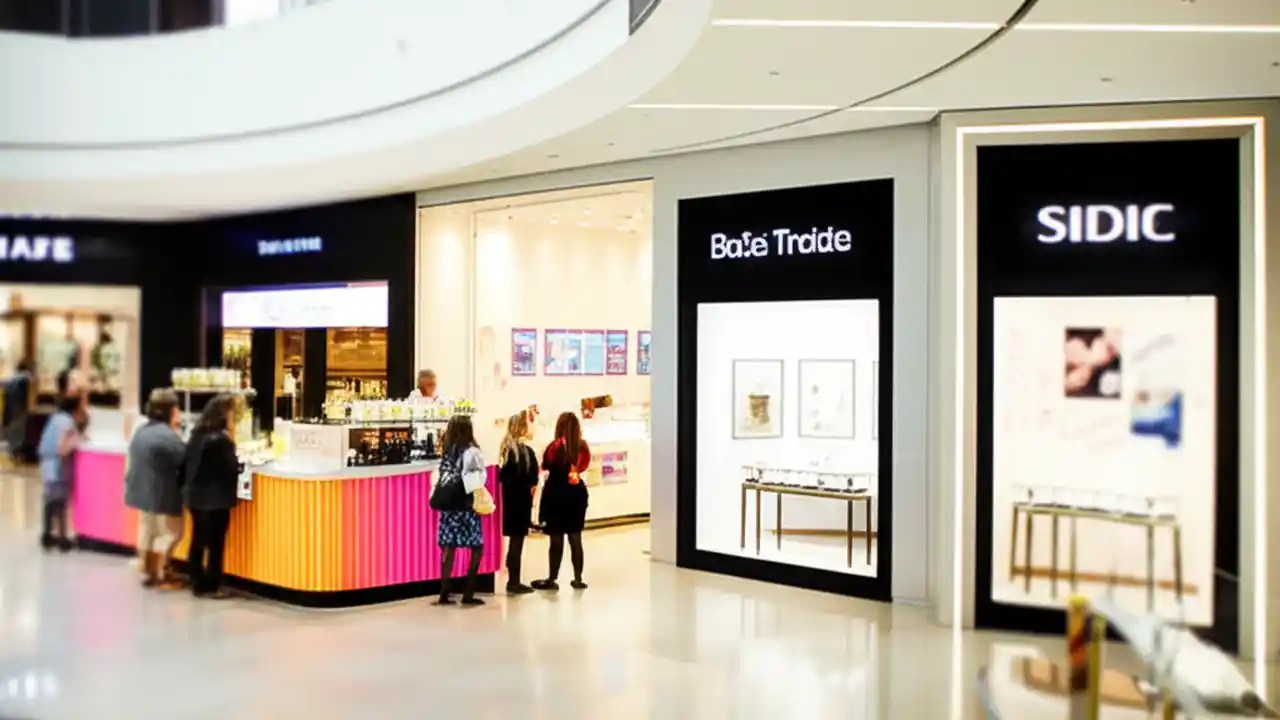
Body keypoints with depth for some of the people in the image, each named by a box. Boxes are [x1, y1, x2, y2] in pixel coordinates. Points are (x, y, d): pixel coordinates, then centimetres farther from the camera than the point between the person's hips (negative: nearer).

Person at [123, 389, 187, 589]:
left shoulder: (141, 432, 9)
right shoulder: (168, 436, -21)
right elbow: (185, 462, -20)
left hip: (141, 490, 9)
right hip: (162, 494, -9)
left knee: (146, 531, 17)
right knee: (170, 533, 3)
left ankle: (147, 573, 23)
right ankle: (162, 575, 6)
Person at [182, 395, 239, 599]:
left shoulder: (196, 434, 6)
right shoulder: (221, 440, -19)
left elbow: (186, 464, 11)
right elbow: (232, 469, -16)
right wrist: (231, 442, -1)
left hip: (195, 496, 8)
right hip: (216, 499, -8)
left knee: (198, 541, 13)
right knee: (215, 543, 3)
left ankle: (198, 584, 21)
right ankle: (212, 586, 10)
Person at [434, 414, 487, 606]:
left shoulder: (446, 453, 7)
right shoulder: (472, 452, -9)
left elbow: (440, 477, 6)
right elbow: (477, 481, -14)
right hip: (466, 506, -5)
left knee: (449, 548, 7)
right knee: (477, 548, 5)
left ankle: (444, 594, 6)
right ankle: (468, 594, 1)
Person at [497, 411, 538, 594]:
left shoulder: (506, 447, 7)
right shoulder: (526, 451, -16)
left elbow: (502, 473, 9)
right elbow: (531, 478, -18)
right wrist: (531, 486, -1)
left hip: (508, 497, 8)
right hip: (521, 500, -8)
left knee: (514, 539, 14)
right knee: (517, 540, -1)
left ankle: (513, 581, 19)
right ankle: (513, 583, 4)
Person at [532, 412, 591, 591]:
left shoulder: (556, 446, -14)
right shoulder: (582, 446, -3)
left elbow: (545, 465, -3)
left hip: (556, 495, -4)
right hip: (577, 494, 4)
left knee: (556, 539, 1)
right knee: (576, 538, 10)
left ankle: (552, 580, 9)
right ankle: (578, 579, 14)